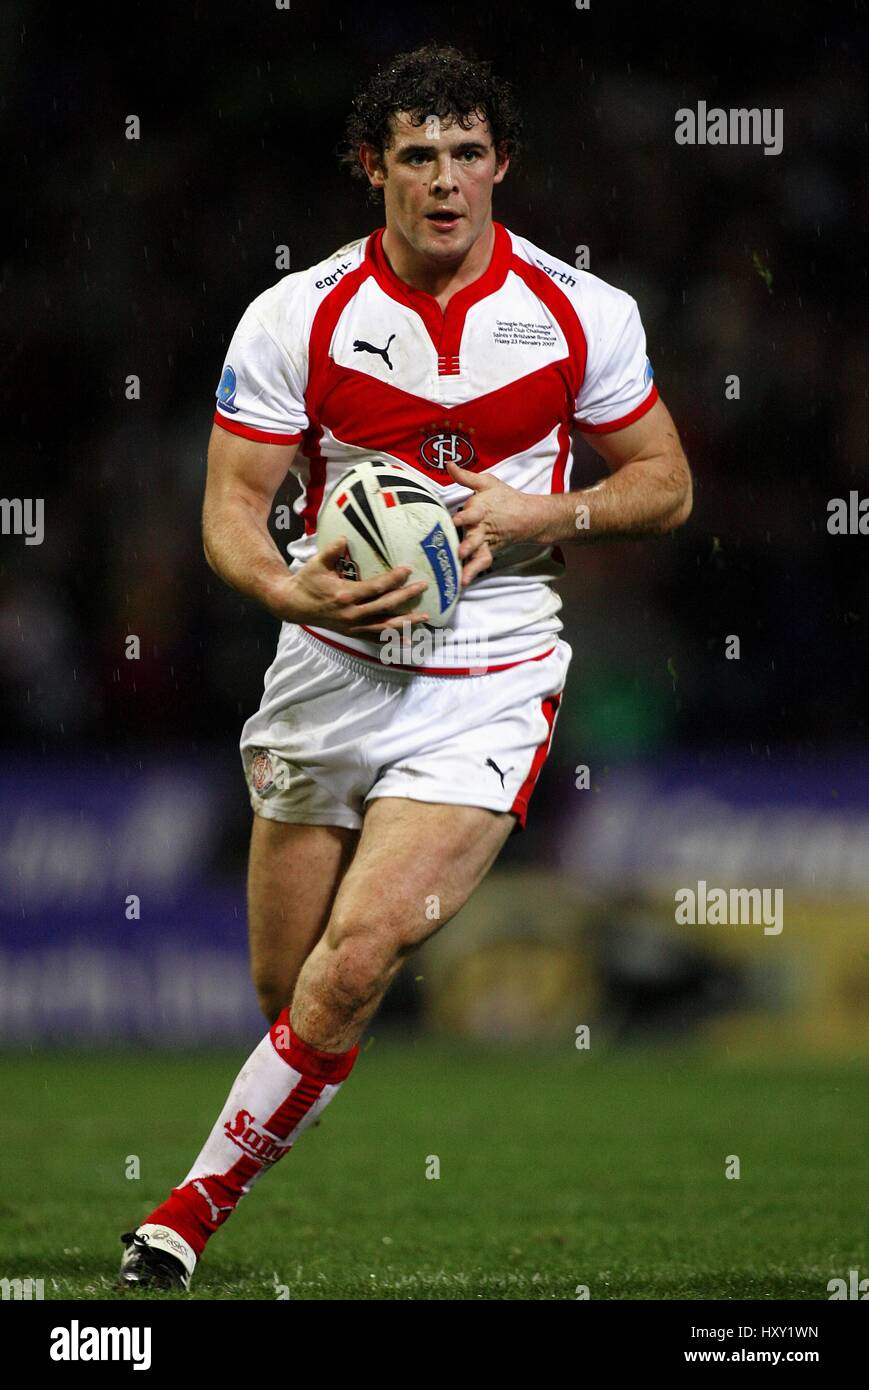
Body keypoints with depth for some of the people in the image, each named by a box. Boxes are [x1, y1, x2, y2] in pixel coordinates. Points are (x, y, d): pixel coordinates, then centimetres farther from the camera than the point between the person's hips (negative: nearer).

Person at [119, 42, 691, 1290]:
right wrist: (295, 590, -25)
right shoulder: (296, 316, -4)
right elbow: (232, 507, -3)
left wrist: (542, 515, -12)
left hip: (489, 682, -2)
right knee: (284, 982, 9)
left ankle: (200, 1202, -5)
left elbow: (666, 485, 7)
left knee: (357, 957, -18)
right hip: (330, 671, 2)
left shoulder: (583, 315, -2)